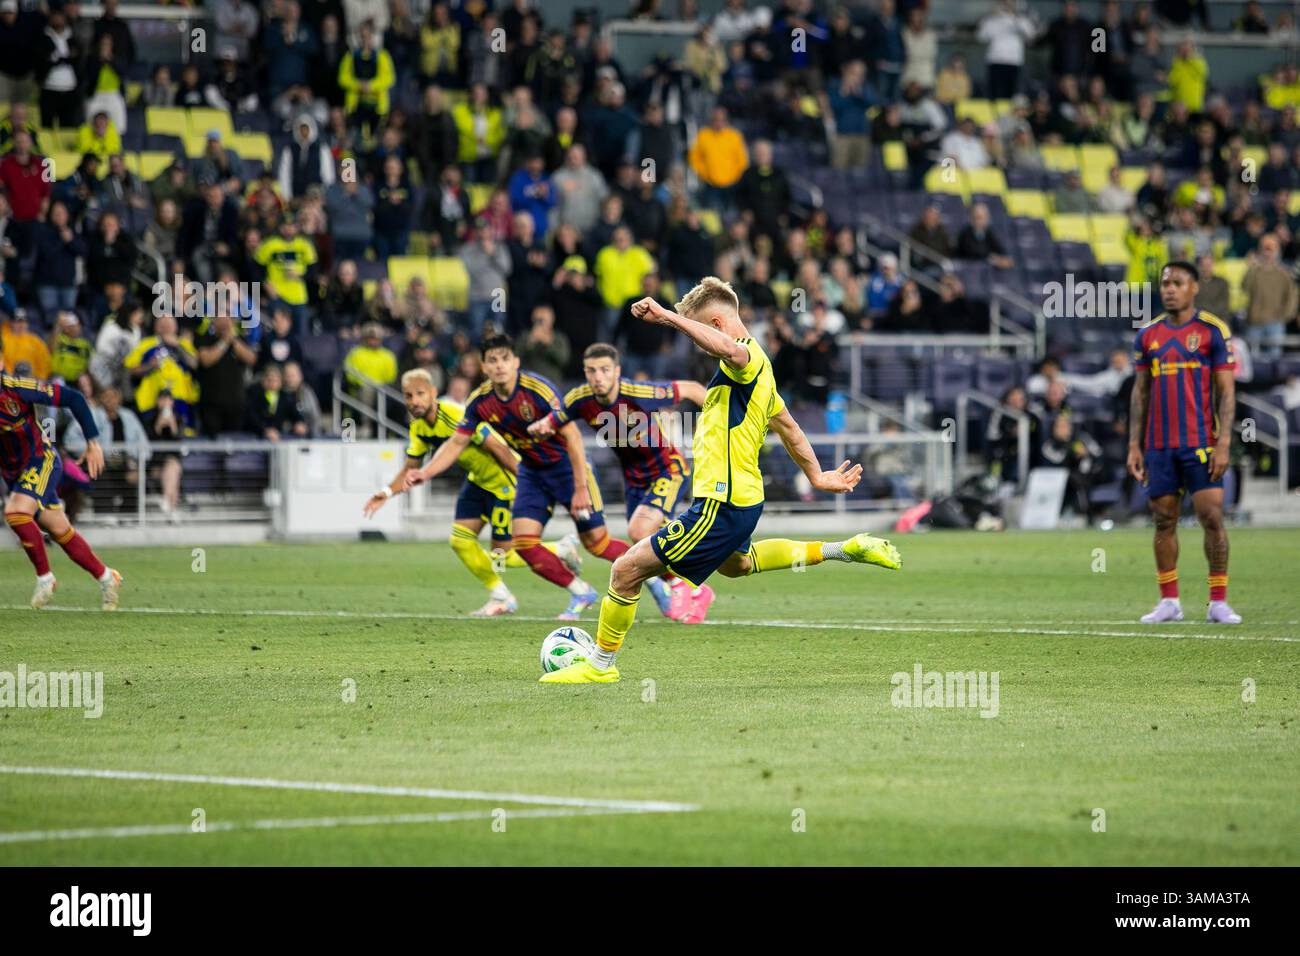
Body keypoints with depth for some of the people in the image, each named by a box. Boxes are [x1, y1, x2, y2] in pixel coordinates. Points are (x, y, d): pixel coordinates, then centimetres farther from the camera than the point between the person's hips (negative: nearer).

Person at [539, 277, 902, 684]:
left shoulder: (749, 357, -17)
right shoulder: (755, 364, 15)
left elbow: (730, 349, -45)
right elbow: (787, 426, 26)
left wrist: (668, 316, -43)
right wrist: (817, 477, 34)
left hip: (722, 506, -11)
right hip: (743, 496, 11)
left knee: (627, 569, -8)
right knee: (735, 563, 41)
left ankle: (600, 664, 6)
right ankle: (844, 550, 39)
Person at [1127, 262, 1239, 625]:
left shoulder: (1213, 331, -2)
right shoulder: (1148, 334, 10)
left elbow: (1226, 391, -4)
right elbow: (1140, 393, 13)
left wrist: (1223, 442, -12)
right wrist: (1134, 446, 7)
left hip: (1201, 443, -4)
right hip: (1158, 446, 4)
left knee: (1212, 518, -8)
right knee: (1164, 522, 5)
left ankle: (1218, 602, -3)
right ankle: (1169, 602, 11)